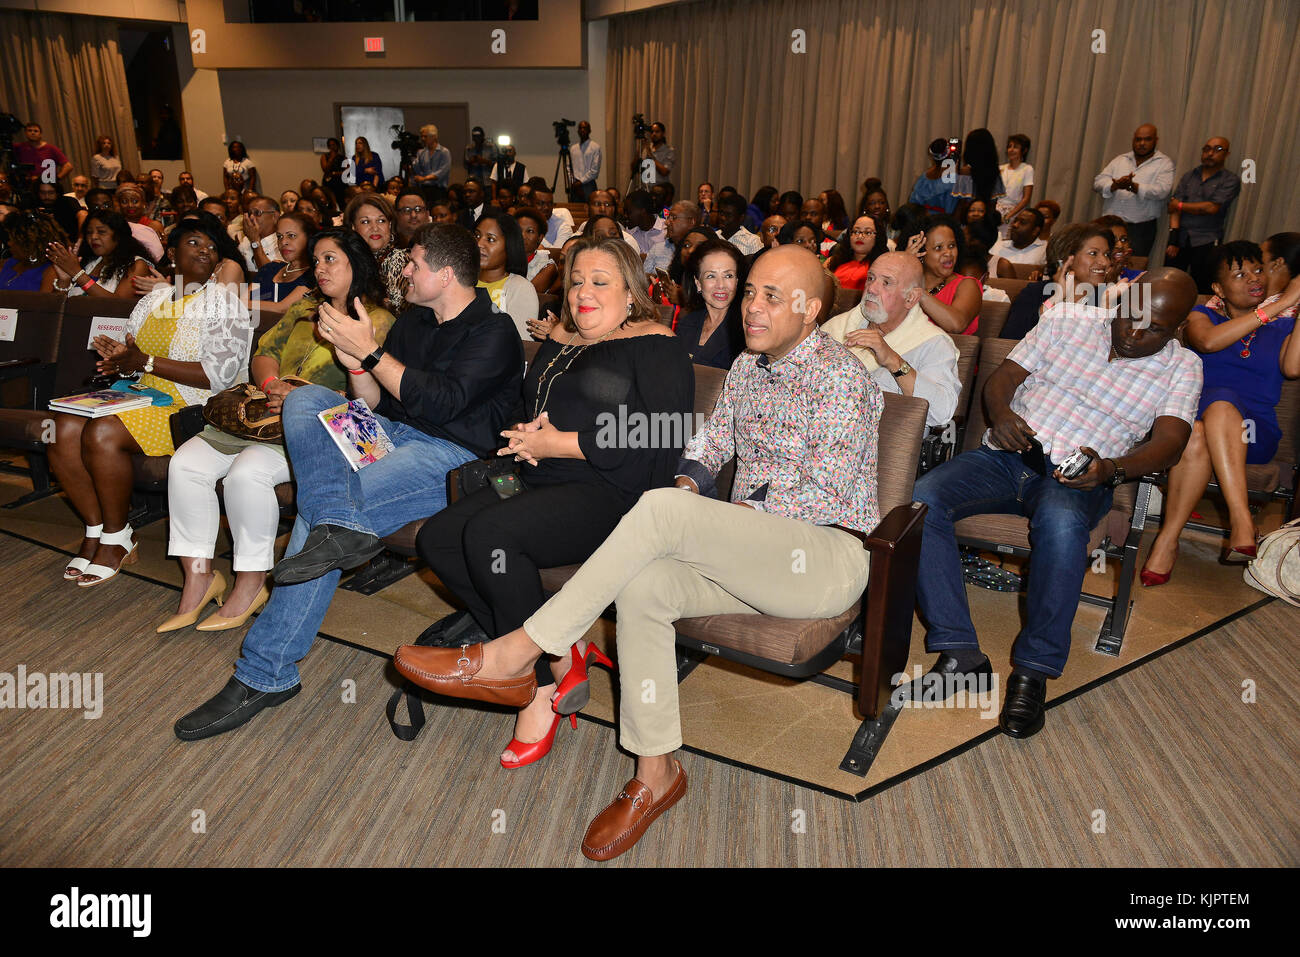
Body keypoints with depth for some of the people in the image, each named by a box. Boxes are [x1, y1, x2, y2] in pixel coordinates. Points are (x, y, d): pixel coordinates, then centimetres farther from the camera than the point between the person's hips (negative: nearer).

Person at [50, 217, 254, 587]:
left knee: (103, 433, -28)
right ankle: (96, 529, -4)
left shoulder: (223, 302, -4)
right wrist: (119, 357, -2)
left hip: (193, 406, -7)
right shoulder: (154, 299, 17)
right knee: (64, 428, -16)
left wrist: (145, 362, -16)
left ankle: (117, 539, -9)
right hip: (143, 397, 7)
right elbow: (135, 356, 23)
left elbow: (219, 375, -16)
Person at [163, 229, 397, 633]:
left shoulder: (379, 322, 0)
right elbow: (265, 351, 17)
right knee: (186, 463, -12)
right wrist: (272, 384, -7)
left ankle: (251, 583, -13)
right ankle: (198, 577, -4)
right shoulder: (305, 308, 24)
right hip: (263, 415, 7)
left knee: (247, 472, -31)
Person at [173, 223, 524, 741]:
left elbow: (441, 402, -19)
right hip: (390, 436, 8)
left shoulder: (495, 333, -5)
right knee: (305, 398, -19)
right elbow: (377, 402, 16)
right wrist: (354, 364, -5)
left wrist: (370, 352, -16)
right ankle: (342, 525, -36)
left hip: (454, 455, -8)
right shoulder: (412, 321, 20)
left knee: (318, 511, -30)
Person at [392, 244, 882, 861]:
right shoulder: (747, 366, 16)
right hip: (754, 558, 7)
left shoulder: (841, 377, -9)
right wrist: (690, 476, -1)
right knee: (641, 587, -24)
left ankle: (513, 656, -25)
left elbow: (826, 496, -16)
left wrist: (731, 511, -11)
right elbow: (710, 443, 21)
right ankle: (656, 772, -10)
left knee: (663, 509, -30)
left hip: (831, 558, -7)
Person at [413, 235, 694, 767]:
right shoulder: (557, 342, 24)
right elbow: (523, 406, 32)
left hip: (611, 496, -8)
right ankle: (562, 655, -5)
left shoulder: (654, 345, 0)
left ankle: (540, 688, -12)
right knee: (436, 539, -13)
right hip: (539, 485, 8)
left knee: (489, 532, -30)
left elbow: (662, 438, -14)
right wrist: (524, 436, 5)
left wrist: (560, 443, -11)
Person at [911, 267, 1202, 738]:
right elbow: (1002, 377, 9)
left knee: (1061, 523, -40)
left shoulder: (1181, 367, 7)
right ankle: (960, 654, -25)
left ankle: (1034, 669, -25)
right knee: (921, 499, -27)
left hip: (1077, 477, -2)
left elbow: (1170, 442, -8)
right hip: (1005, 456, 2)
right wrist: (1002, 415, -16)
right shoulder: (1068, 319, 11)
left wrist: (1112, 468, -30)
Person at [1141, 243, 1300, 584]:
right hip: (1199, 414, 0)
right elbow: (1208, 342, -11)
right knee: (1194, 435, -38)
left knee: (1220, 402, -37)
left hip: (1255, 433, 0)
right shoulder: (1203, 315, 16)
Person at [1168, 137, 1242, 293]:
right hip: (1180, 238, 3)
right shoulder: (1188, 176, 15)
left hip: (1206, 242, -3)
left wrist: (1180, 206, 0)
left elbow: (1212, 208, -10)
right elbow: (1174, 207, 3)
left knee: (1201, 290, -4)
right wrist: (1173, 240, -9)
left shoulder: (1231, 180, 4)